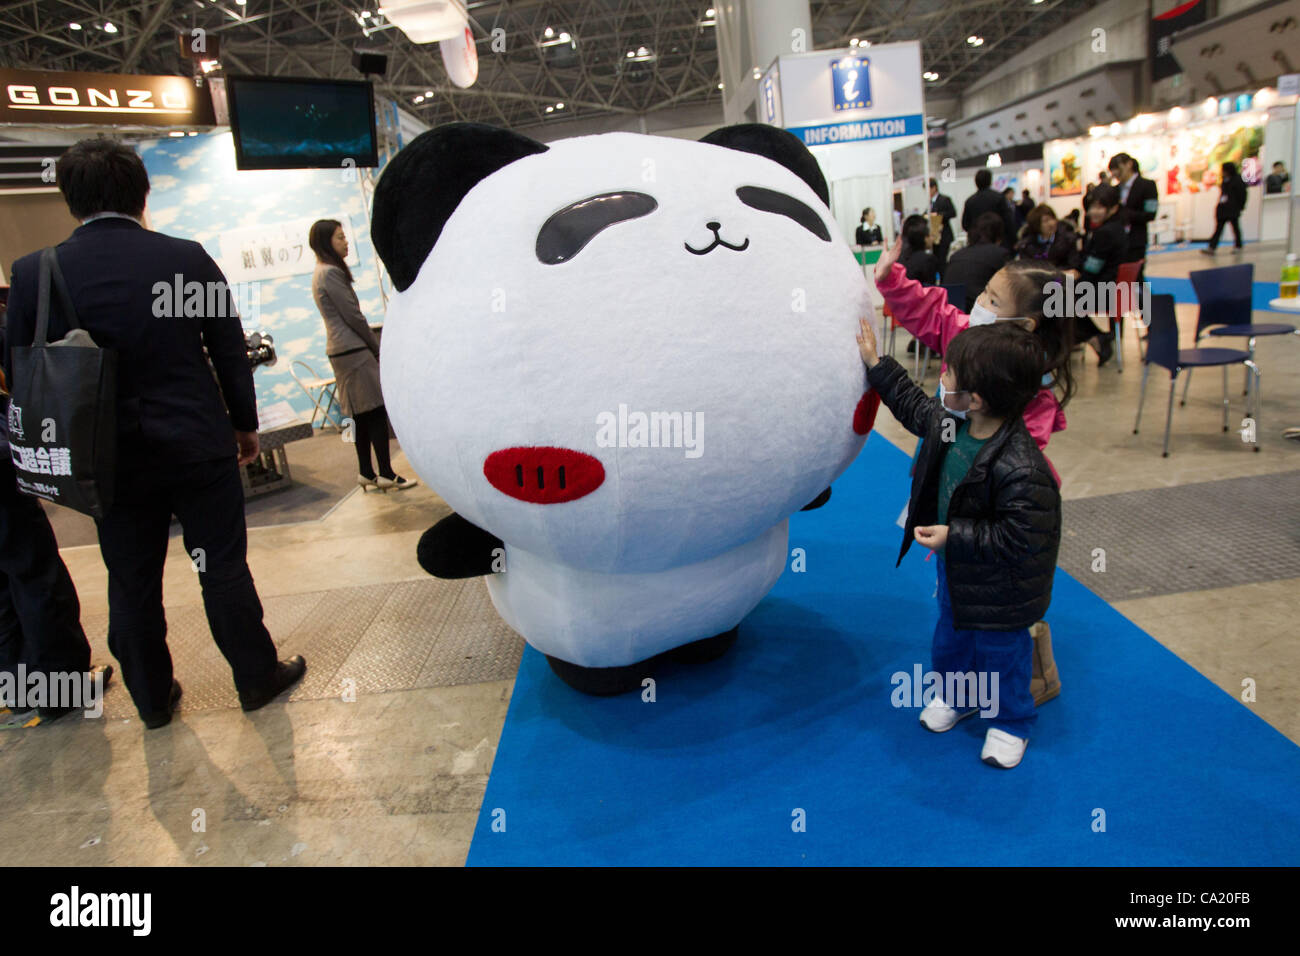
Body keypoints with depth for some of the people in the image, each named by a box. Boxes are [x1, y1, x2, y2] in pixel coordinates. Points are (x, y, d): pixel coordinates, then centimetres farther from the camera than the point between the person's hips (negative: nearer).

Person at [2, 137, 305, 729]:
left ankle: (152, 699, 31)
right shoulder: (189, 258, -8)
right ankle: (257, 677, 25)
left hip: (112, 459, 1)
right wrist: (245, 424, 11)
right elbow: (230, 353, -2)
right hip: (200, 448, -1)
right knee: (224, 569, 12)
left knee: (132, 587, 15)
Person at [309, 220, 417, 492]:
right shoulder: (331, 273, -12)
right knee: (376, 411, -8)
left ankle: (366, 472, 16)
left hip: (340, 351, 10)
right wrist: (378, 348, -5)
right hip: (353, 350, -10)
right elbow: (354, 316, -14)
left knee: (362, 415, 11)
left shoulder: (321, 272, 19)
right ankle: (386, 474, -5)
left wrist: (372, 347, 15)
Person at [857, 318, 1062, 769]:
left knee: (1000, 651, 17)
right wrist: (875, 364, 10)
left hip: (996, 587, -7)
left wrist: (954, 536, -30)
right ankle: (955, 694, 55)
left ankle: (1010, 723, 43)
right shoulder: (949, 420, -12)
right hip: (954, 567, 8)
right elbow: (916, 406, 10)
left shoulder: (1020, 470, -38)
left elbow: (1019, 538, -32)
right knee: (950, 637, 28)